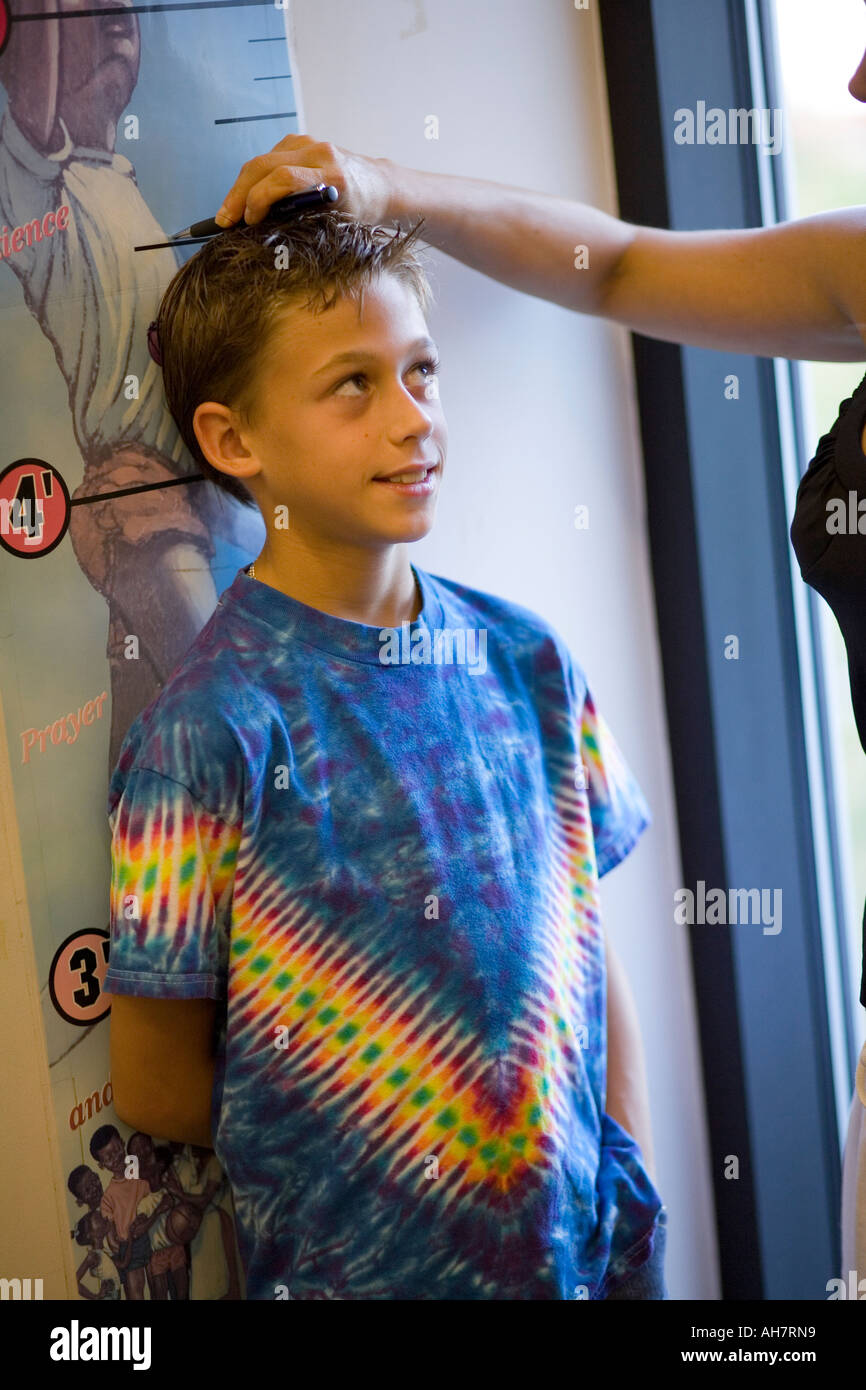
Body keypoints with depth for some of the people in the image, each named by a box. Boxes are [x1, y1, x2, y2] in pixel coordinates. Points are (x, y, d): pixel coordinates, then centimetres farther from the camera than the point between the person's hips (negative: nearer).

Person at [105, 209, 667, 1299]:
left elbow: (582, 937, 5)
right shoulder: (216, 730, -17)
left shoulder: (524, 659, -1)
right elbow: (156, 1088, -11)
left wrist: (627, 1178, -1)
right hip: (363, 1263, -4)